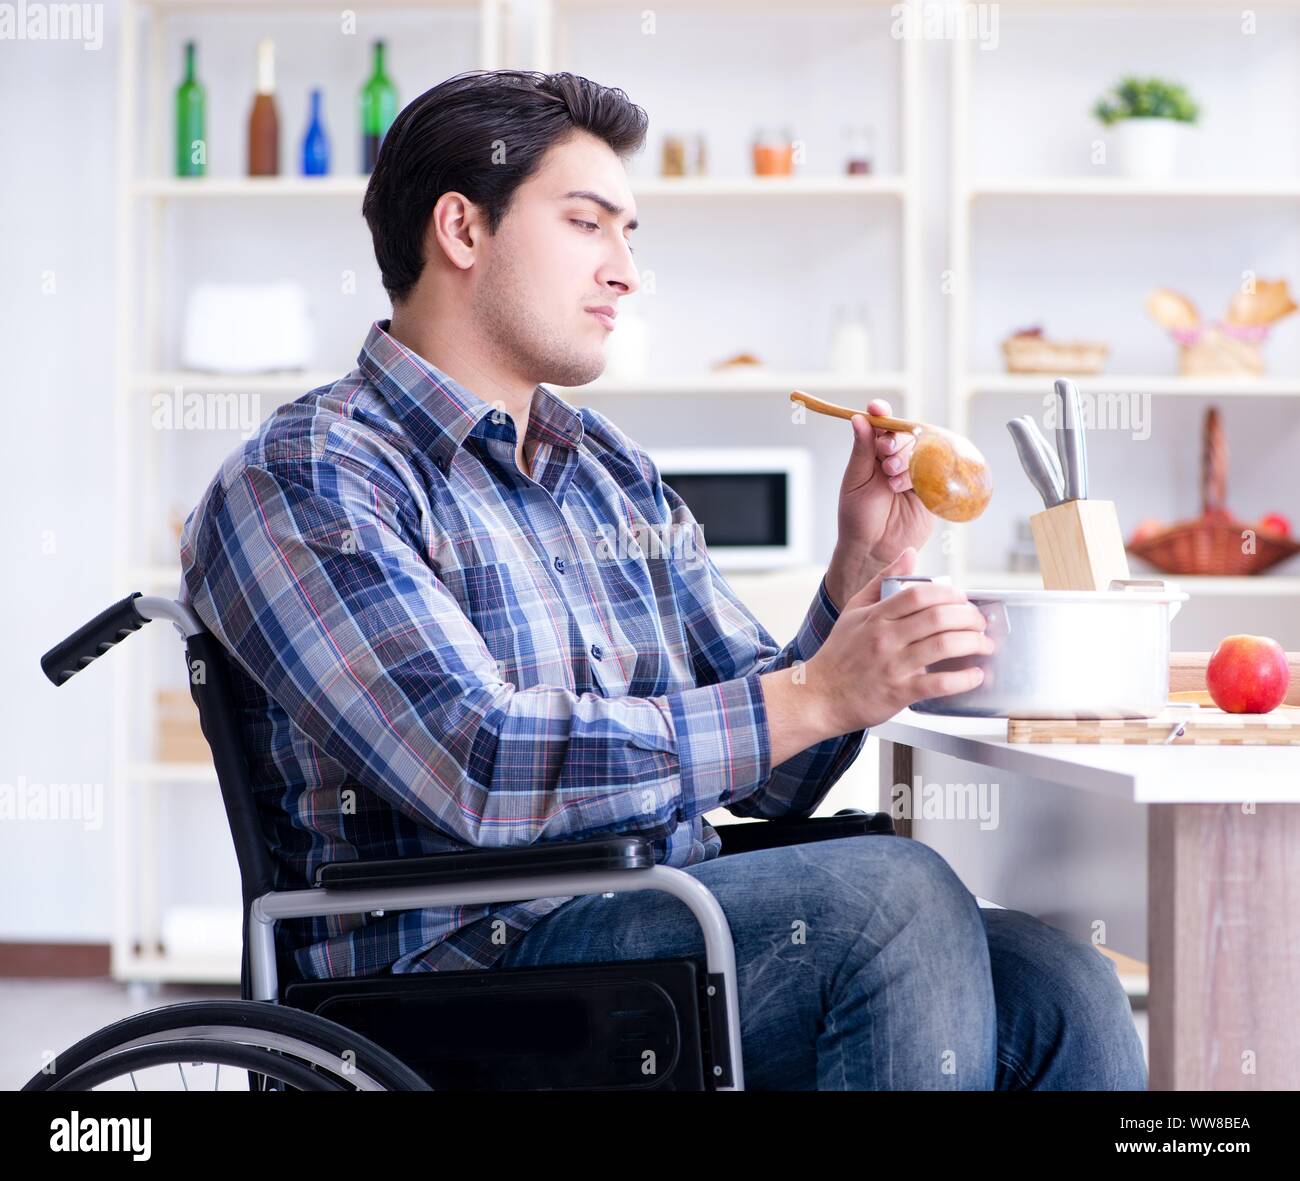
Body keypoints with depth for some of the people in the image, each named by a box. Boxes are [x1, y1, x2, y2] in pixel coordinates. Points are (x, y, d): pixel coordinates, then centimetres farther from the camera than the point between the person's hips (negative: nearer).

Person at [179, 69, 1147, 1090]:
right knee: (892, 891, -28)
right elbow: (478, 770, -19)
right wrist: (815, 695, -17)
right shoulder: (302, 481, -4)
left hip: (684, 924, 7)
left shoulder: (620, 478, 19)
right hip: (467, 957, -6)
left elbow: (769, 779, 20)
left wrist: (863, 574, 3)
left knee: (1058, 989, -18)